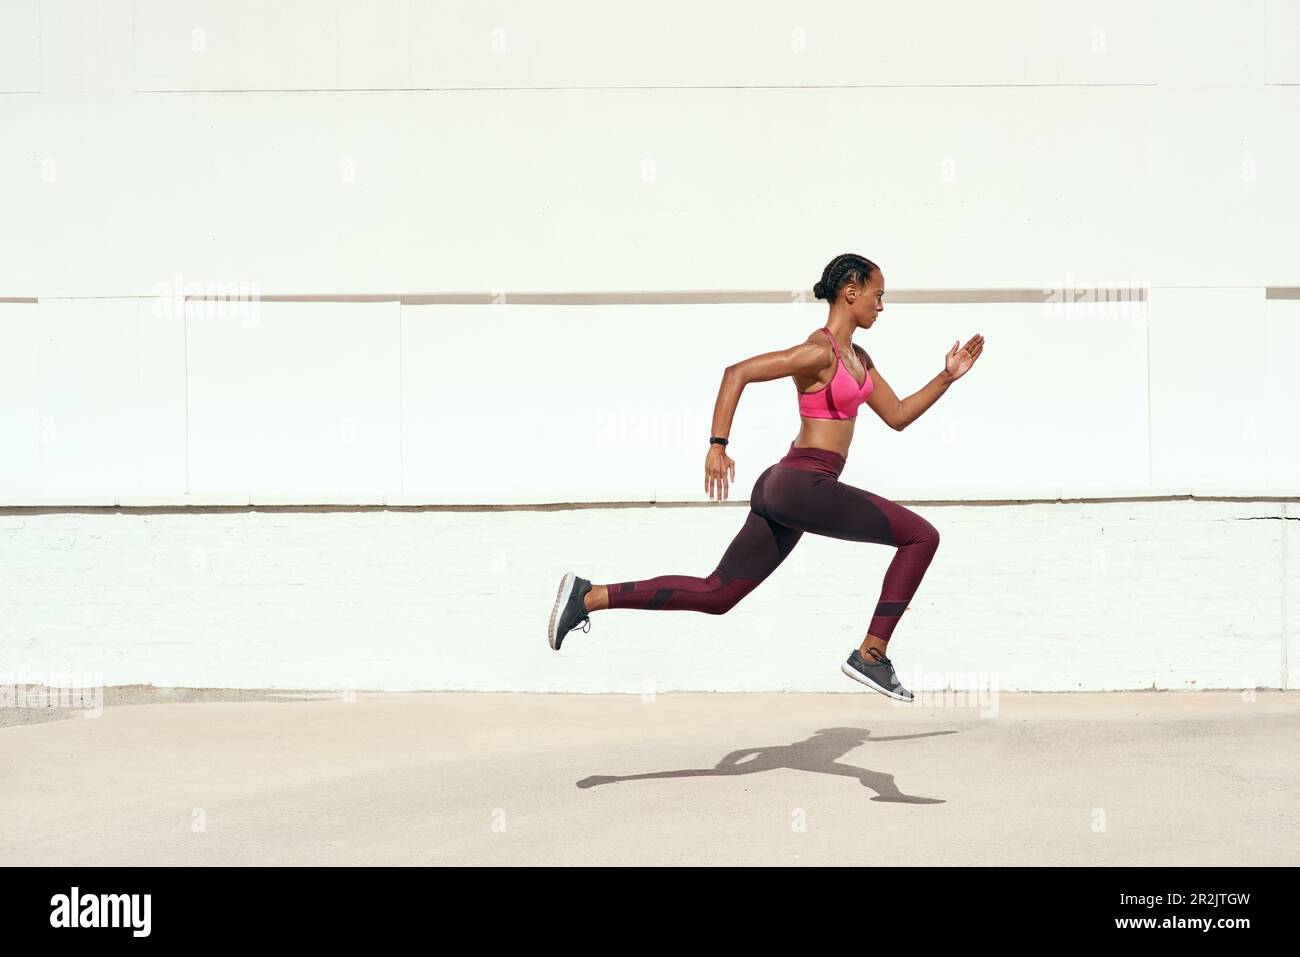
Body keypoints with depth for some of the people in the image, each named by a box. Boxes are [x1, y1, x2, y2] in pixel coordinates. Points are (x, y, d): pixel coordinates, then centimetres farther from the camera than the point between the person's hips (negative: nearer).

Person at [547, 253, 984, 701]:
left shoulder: (856, 356, 18)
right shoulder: (818, 351, -12)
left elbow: (898, 415, 24)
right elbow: (737, 372, -17)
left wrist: (947, 377, 14)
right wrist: (718, 445, -22)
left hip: (784, 490, 10)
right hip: (804, 484, -10)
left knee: (715, 594, 10)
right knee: (922, 536, -7)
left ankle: (587, 596, 7)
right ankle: (871, 656, -6)